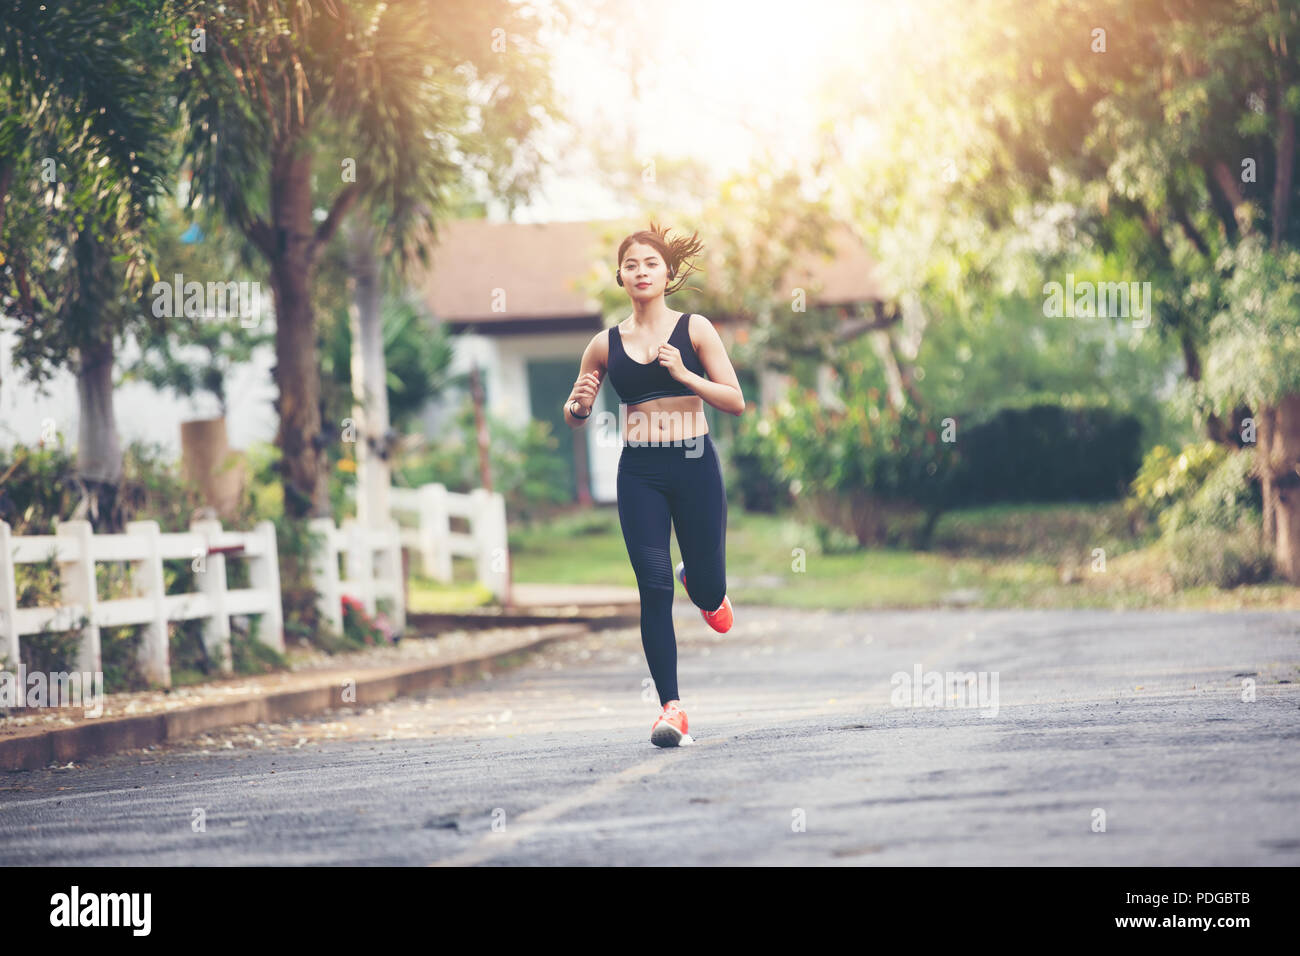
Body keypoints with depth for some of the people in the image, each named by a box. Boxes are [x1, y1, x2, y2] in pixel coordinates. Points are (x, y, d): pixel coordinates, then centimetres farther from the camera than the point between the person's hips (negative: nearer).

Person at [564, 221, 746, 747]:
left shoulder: (694, 329, 1)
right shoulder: (606, 344, 6)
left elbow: (736, 402, -2)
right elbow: (573, 415, 15)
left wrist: (685, 375, -16)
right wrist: (579, 404, -9)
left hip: (694, 463, -1)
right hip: (639, 472, 1)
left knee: (709, 593, 6)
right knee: (653, 588, -10)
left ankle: (701, 583, 46)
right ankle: (671, 708, -8)